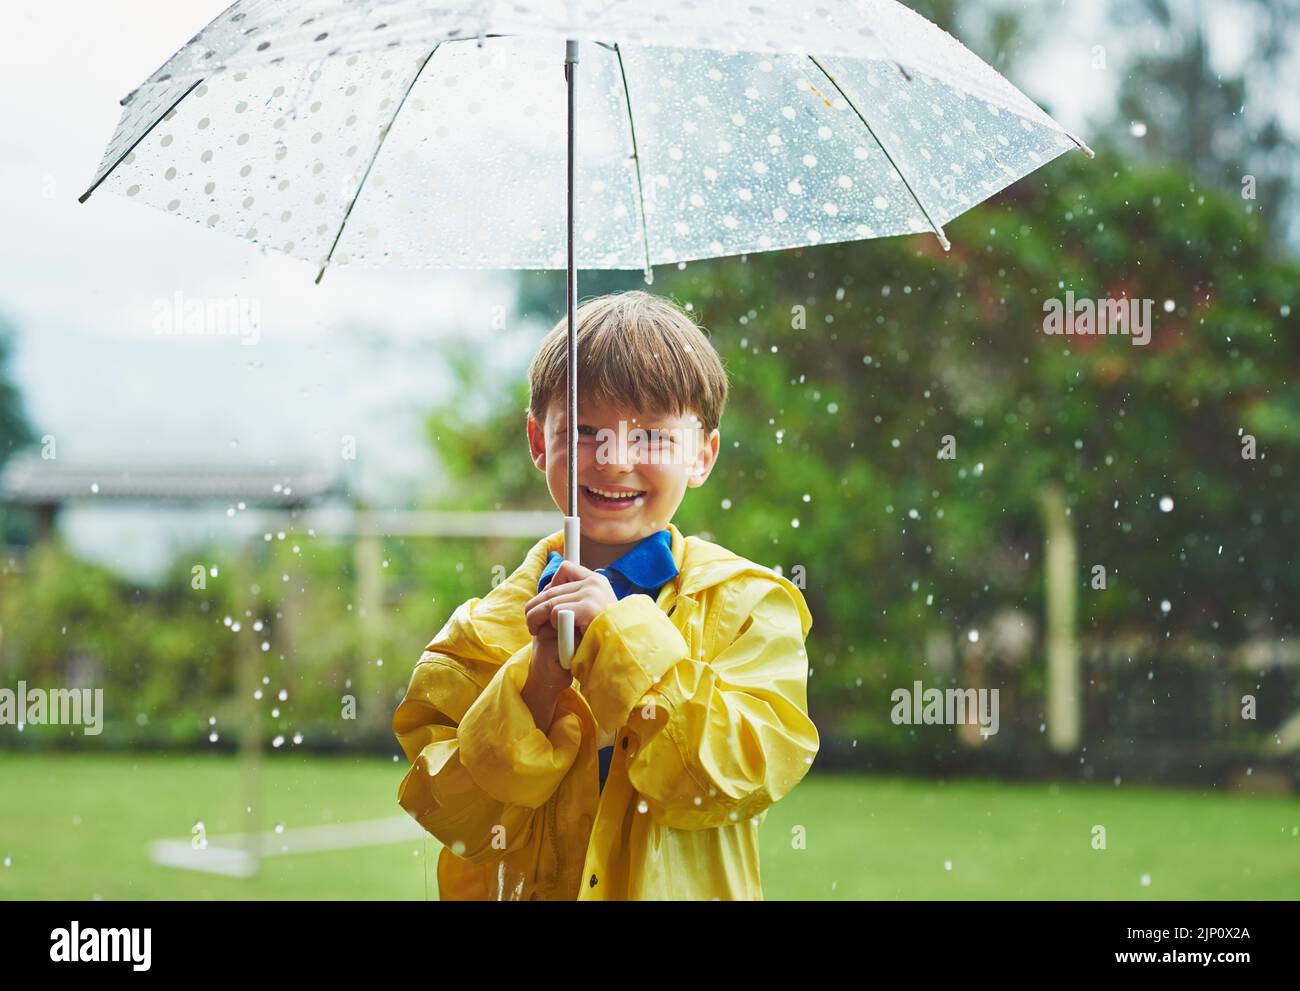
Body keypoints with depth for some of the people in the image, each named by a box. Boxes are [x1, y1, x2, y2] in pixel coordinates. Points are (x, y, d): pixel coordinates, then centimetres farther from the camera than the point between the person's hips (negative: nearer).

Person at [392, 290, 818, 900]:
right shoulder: (485, 630, 6)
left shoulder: (749, 605, 4)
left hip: (678, 890, -1)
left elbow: (741, 776, -9)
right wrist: (537, 681, -12)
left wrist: (622, 633, -12)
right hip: (524, 891, 2)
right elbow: (459, 819, -1)